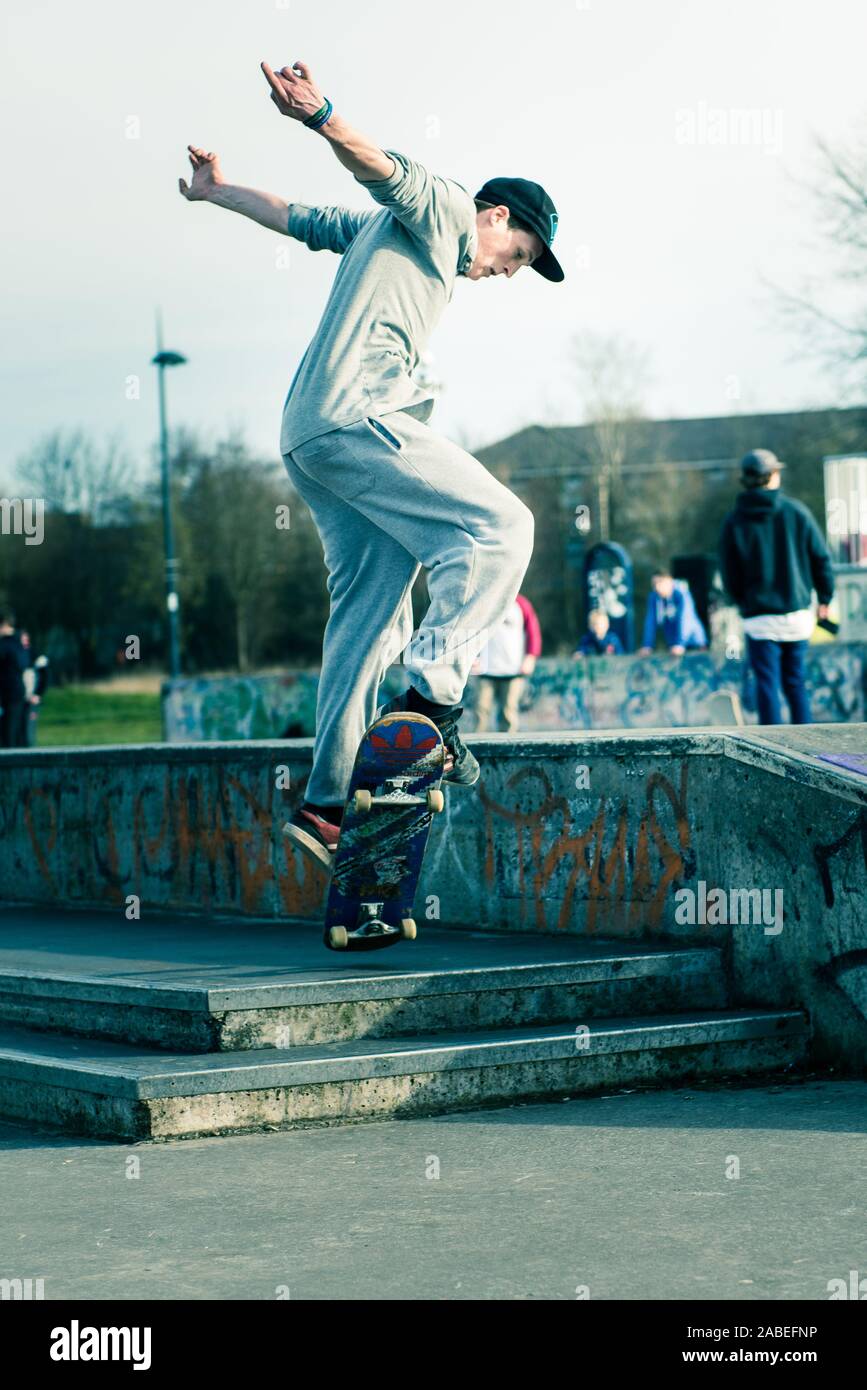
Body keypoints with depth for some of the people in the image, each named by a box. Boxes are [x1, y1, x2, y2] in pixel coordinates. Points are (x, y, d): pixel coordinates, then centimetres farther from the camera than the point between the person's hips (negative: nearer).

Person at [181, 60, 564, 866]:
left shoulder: (388, 228, 30)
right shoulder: (443, 208, 3)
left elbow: (295, 218, 36)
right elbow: (384, 168, -18)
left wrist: (217, 193, 48)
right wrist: (319, 117, -36)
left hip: (311, 436, 10)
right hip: (356, 416, -10)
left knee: (368, 609, 7)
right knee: (499, 525, -17)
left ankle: (326, 800, 5)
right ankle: (429, 695, -23)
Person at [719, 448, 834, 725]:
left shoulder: (733, 522, -2)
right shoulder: (796, 512, -1)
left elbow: (730, 577, 1)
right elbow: (821, 559, 2)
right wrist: (824, 598, 14)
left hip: (759, 618, -2)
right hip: (797, 612, 2)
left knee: (767, 685, 0)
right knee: (796, 682, 13)